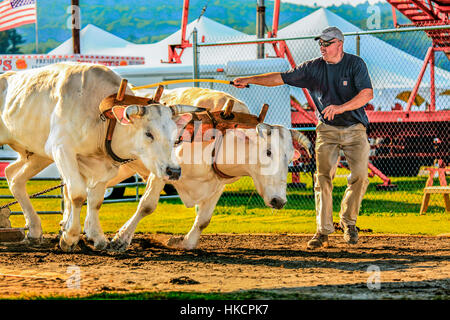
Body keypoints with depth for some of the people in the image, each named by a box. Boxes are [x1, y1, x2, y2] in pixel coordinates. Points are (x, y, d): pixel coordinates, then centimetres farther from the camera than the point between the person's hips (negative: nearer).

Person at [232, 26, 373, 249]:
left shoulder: (355, 64, -8)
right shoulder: (313, 68, 0)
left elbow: (367, 93, -21)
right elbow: (281, 78, -1)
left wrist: (340, 108, -34)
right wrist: (249, 80, -10)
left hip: (355, 130, -1)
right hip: (327, 130, 2)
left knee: (360, 175, -11)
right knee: (323, 176, -10)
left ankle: (348, 221, 12)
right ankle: (323, 231, -7)